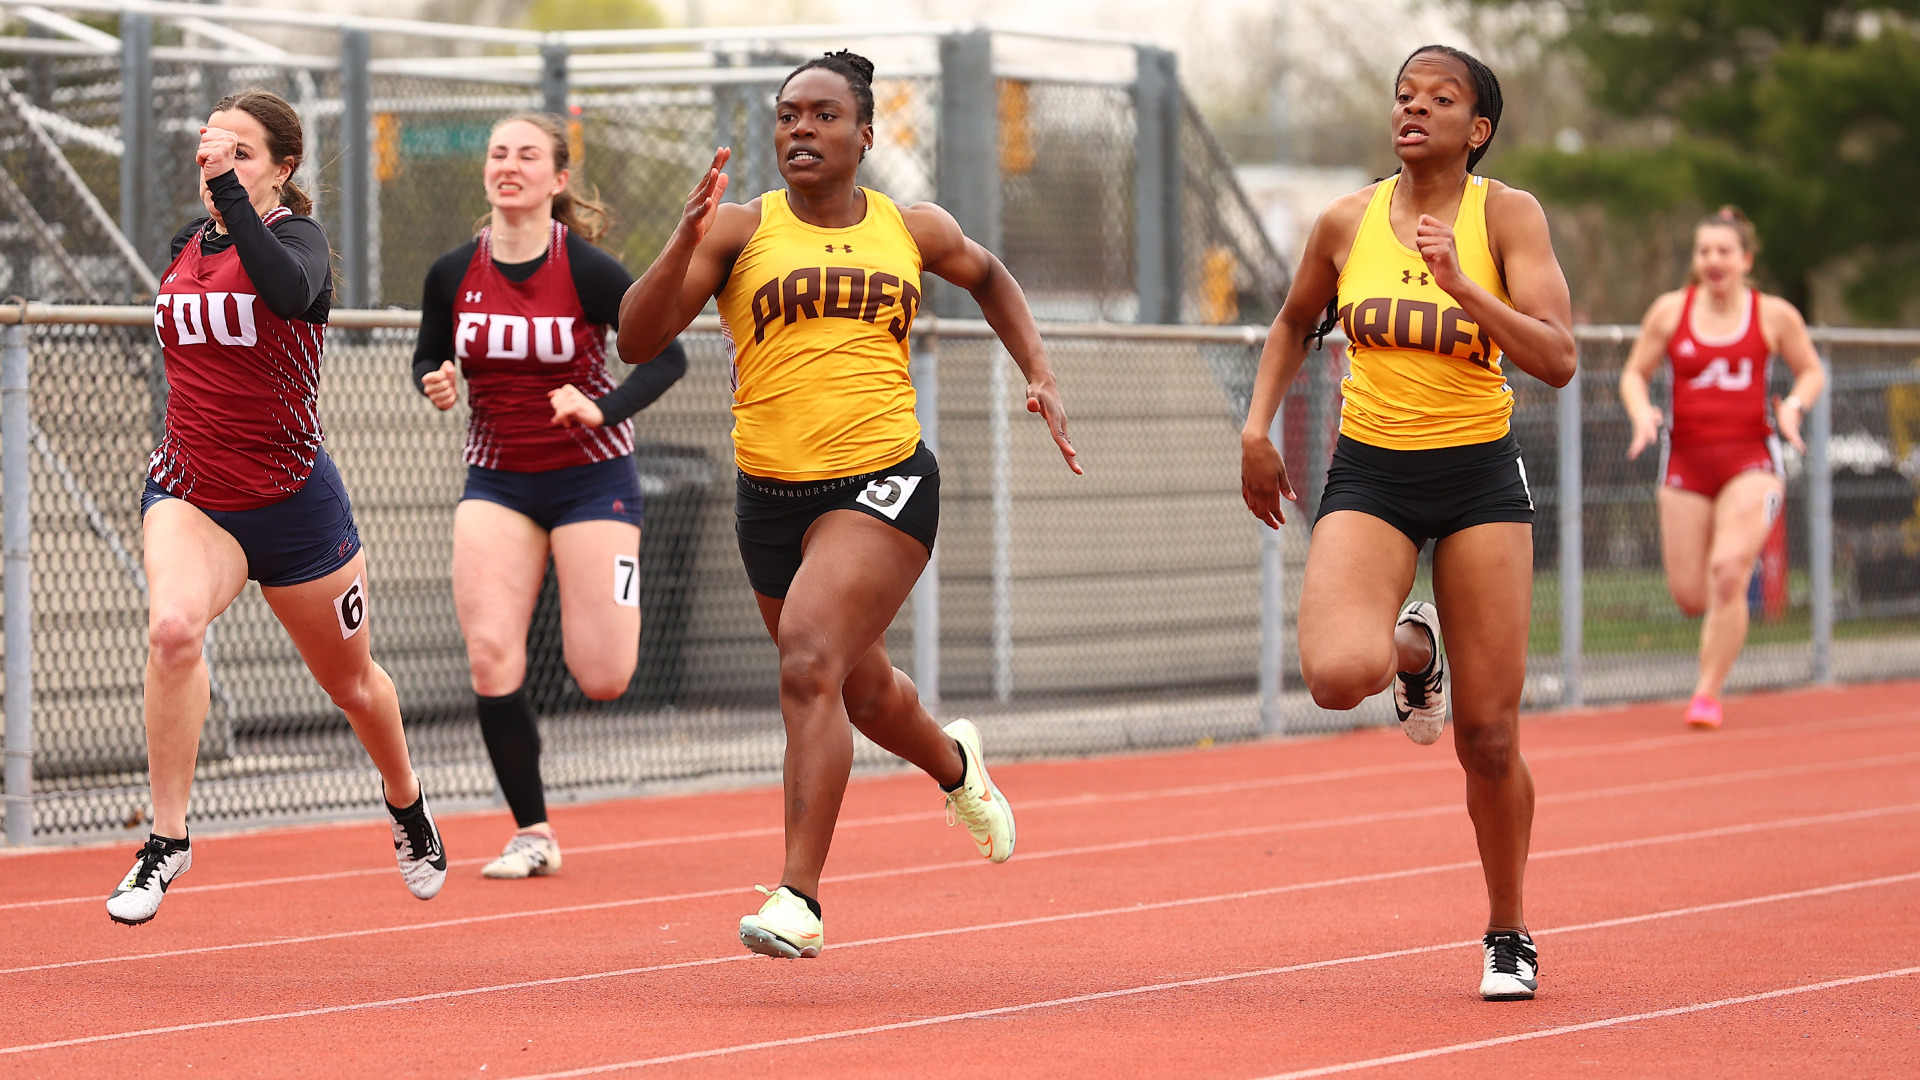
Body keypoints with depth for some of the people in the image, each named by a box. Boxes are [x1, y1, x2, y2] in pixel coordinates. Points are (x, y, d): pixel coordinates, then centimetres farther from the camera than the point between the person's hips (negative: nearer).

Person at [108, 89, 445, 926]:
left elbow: (291, 292, -39)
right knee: (172, 627, -30)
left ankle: (406, 802, 49)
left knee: (349, 681, 17)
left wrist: (231, 191, -38)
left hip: (292, 500, -3)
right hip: (189, 493, 3)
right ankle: (167, 840, -22)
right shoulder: (186, 246, 4)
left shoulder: (294, 233, -13)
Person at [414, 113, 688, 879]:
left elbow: (667, 354, -11)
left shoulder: (587, 270, -14)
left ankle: (605, 601, 33)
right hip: (496, 480, 3)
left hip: (590, 477, -3)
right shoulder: (453, 275, -4)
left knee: (602, 680, -6)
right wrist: (436, 383, -11)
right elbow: (430, 357, 12)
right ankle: (532, 832, 1)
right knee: (490, 659, -13)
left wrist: (603, 409, -26)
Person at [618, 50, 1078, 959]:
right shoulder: (741, 229, -1)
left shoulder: (913, 230, 6)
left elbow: (987, 277, 29)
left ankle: (800, 896, -22)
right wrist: (686, 240, -24)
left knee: (809, 661, -23)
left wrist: (1040, 375, 18)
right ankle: (954, 764, 55)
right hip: (772, 495, 2)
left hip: (884, 481, -2)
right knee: (861, 689, 20)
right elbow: (636, 340, -10)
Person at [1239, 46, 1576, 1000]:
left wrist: (1459, 284, -26)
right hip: (1369, 474, 1)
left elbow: (1556, 359, -17)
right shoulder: (1348, 222, 1)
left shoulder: (1507, 214, -7)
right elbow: (1295, 324, 21)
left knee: (1487, 735, -1)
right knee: (1337, 672, -27)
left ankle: (1508, 934, 21)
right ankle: (1410, 652, 12)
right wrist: (1257, 428, 10)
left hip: (1479, 477, -1)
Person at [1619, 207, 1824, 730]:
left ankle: (1708, 692, -7)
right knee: (1689, 594, -1)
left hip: (1750, 458, -2)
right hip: (1686, 457, 2)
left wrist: (1794, 406, -8)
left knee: (1728, 570, -21)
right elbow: (1634, 373, 10)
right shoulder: (1670, 310, 2)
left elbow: (1811, 370, 12)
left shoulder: (1774, 315, 0)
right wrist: (1642, 413, -10)